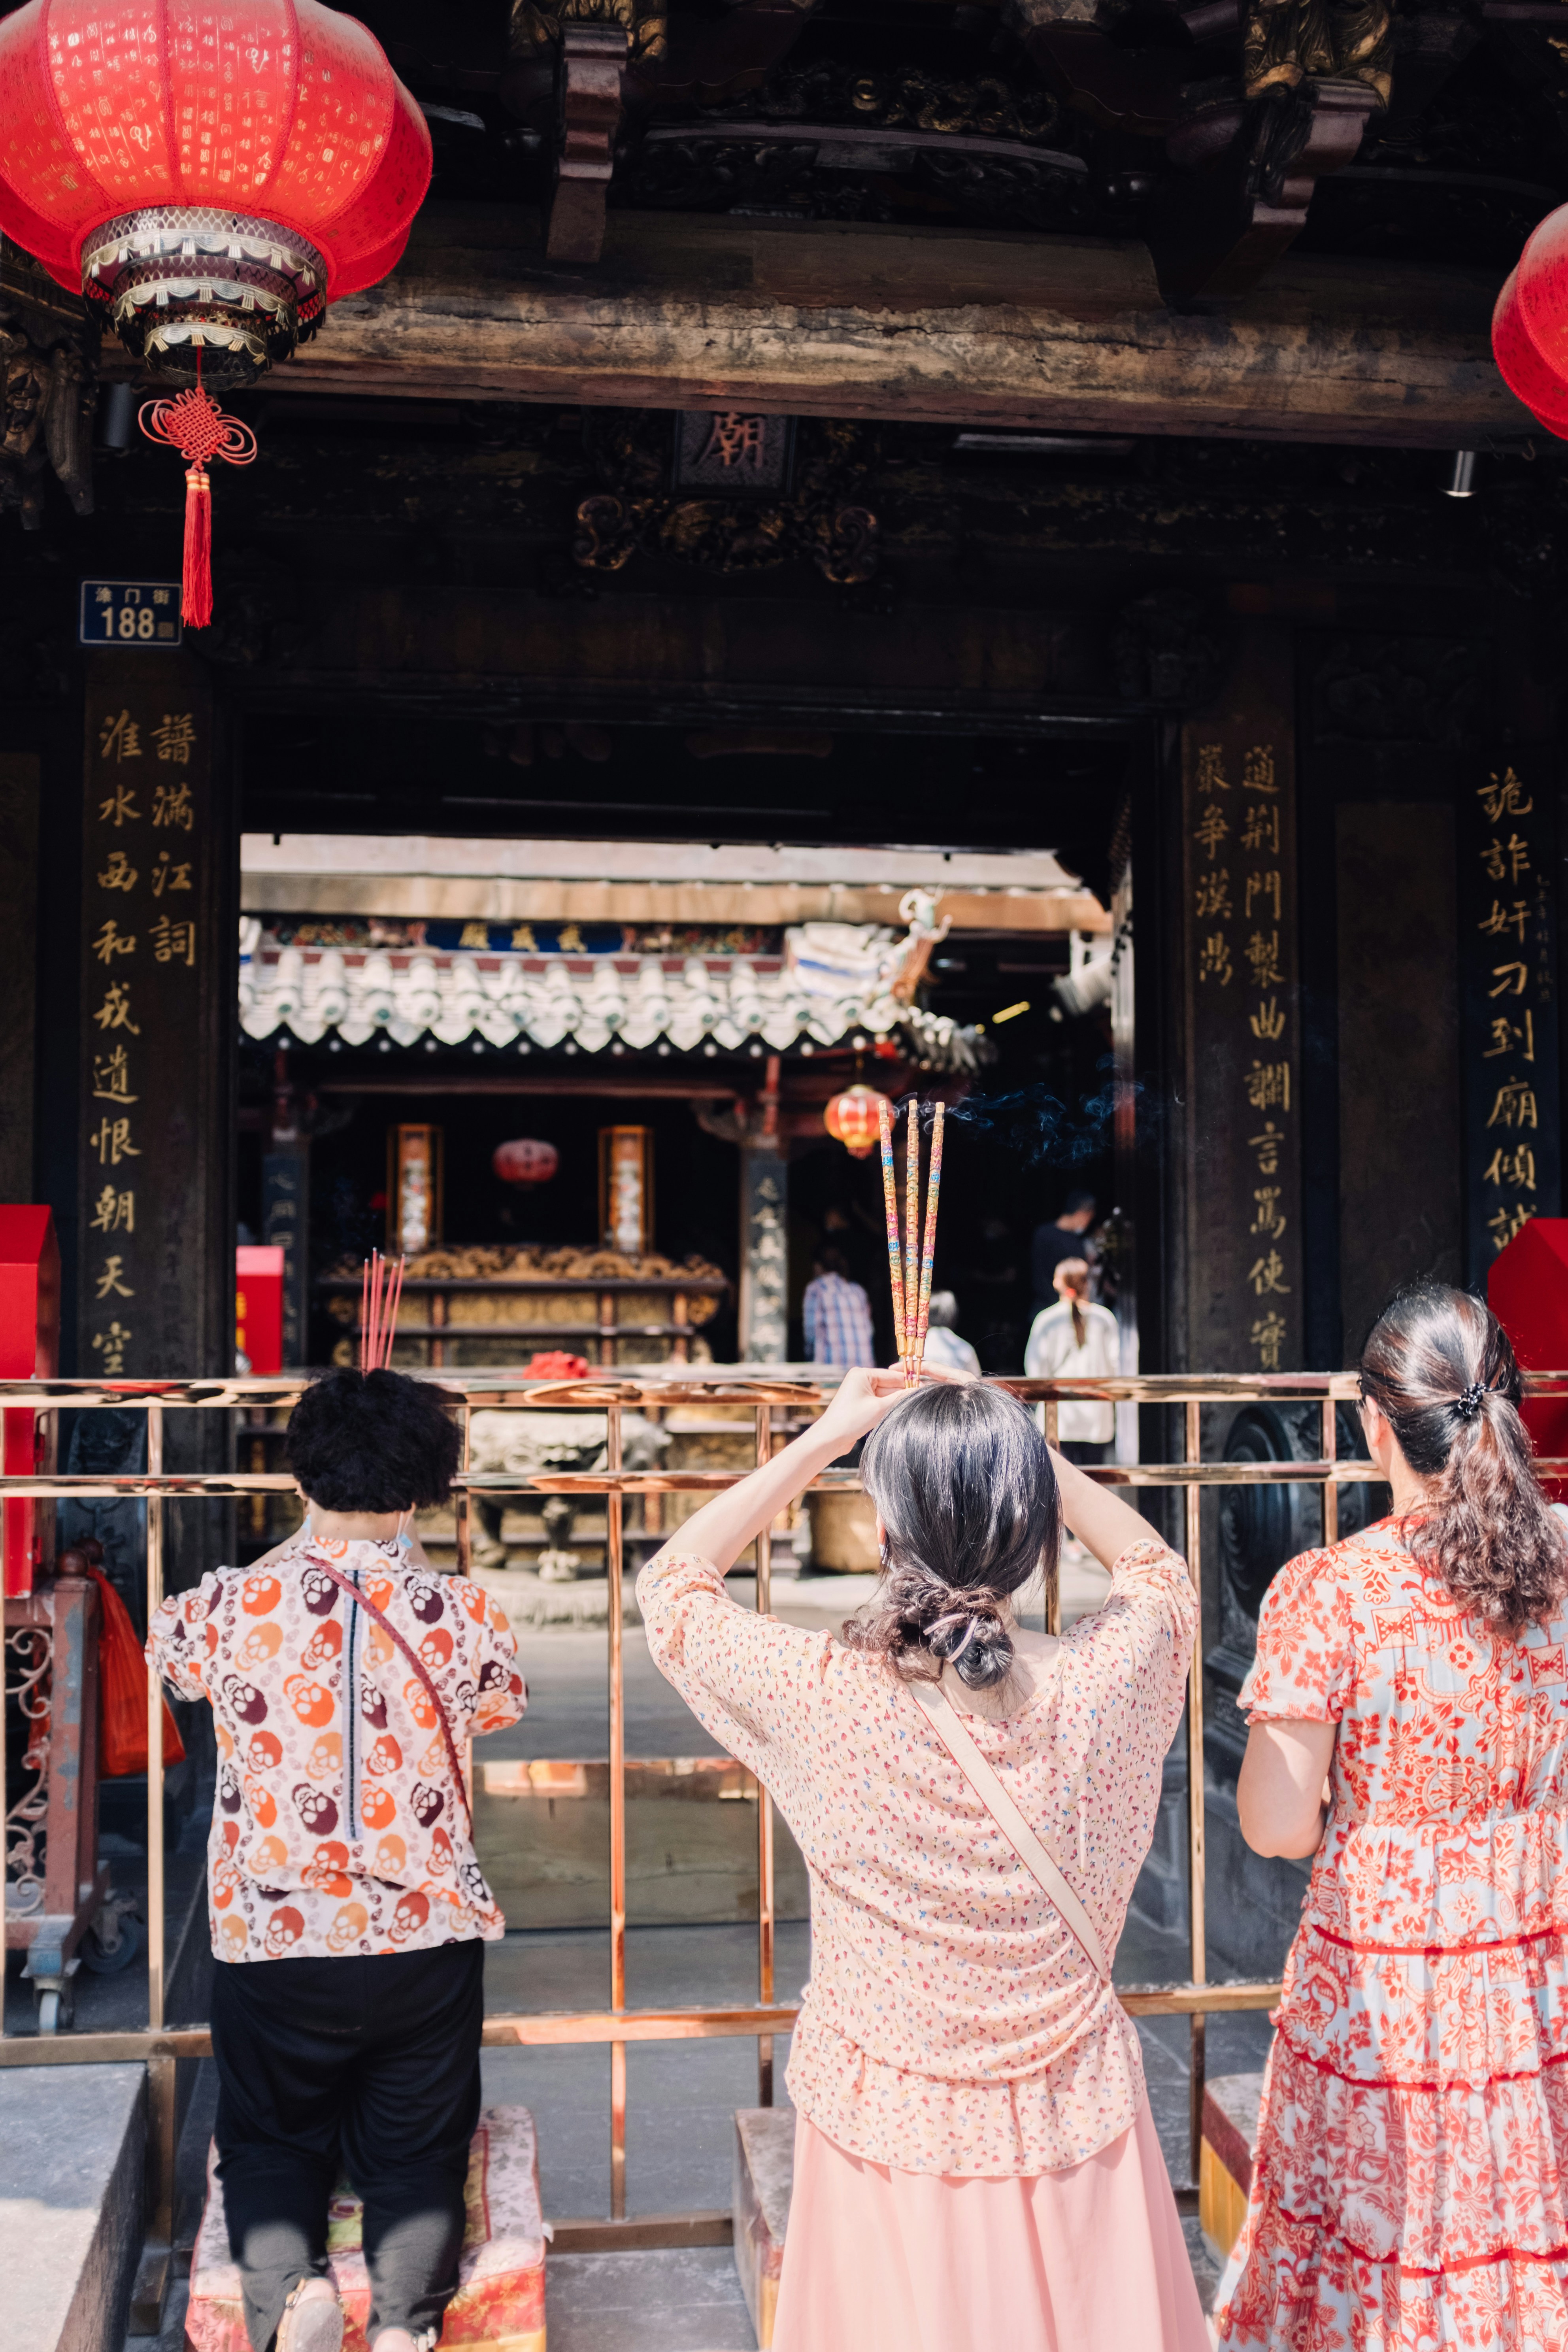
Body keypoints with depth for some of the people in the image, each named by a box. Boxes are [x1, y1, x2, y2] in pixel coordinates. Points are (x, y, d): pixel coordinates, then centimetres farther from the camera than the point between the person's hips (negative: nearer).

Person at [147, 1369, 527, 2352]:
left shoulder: (231, 1606, -11)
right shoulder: (461, 1614, -10)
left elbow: (167, 1645, 14)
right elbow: (503, 1705, 12)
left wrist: (307, 1550, 23)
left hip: (270, 1944, 0)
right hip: (427, 1941, 0)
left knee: (269, 2144, 21)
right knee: (416, 2153, 16)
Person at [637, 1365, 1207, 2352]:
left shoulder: (825, 1697, -24)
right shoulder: (1104, 1678, -19)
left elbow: (670, 1581, -3)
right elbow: (1159, 1570, 7)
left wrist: (828, 1436, -3)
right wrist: (1015, 1444, 2)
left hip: (889, 2130, -1)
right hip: (1071, 2127, 2)